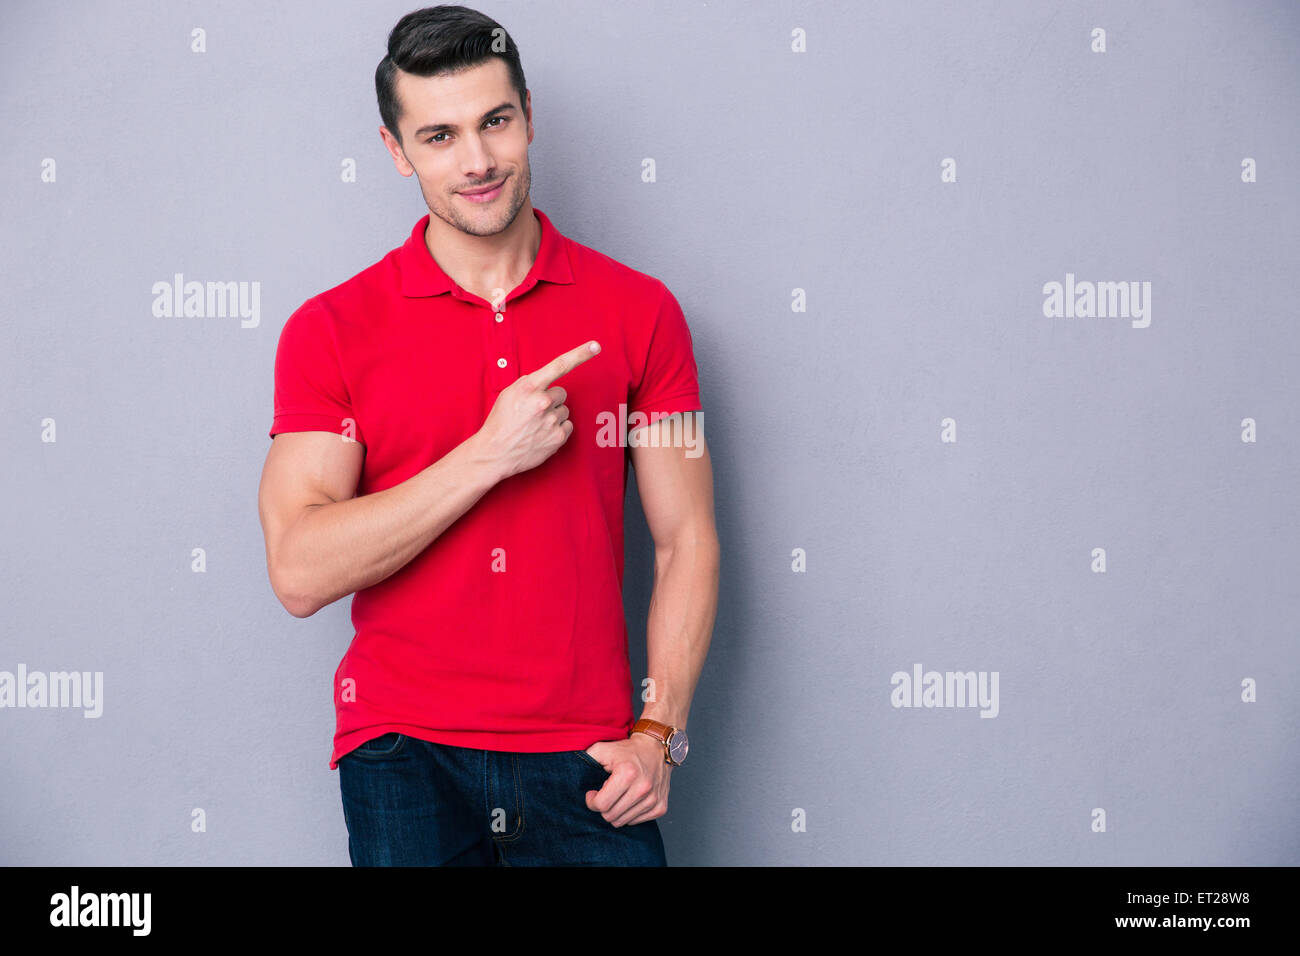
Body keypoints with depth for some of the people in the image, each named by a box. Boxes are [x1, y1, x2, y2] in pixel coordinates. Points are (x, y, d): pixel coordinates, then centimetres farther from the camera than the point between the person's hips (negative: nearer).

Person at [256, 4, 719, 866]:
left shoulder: (639, 311, 3)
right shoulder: (331, 329, 0)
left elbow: (686, 540, 5)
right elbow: (300, 574, -11)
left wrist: (658, 733, -5)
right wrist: (489, 455, -15)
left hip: (586, 758, 1)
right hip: (404, 753, -1)